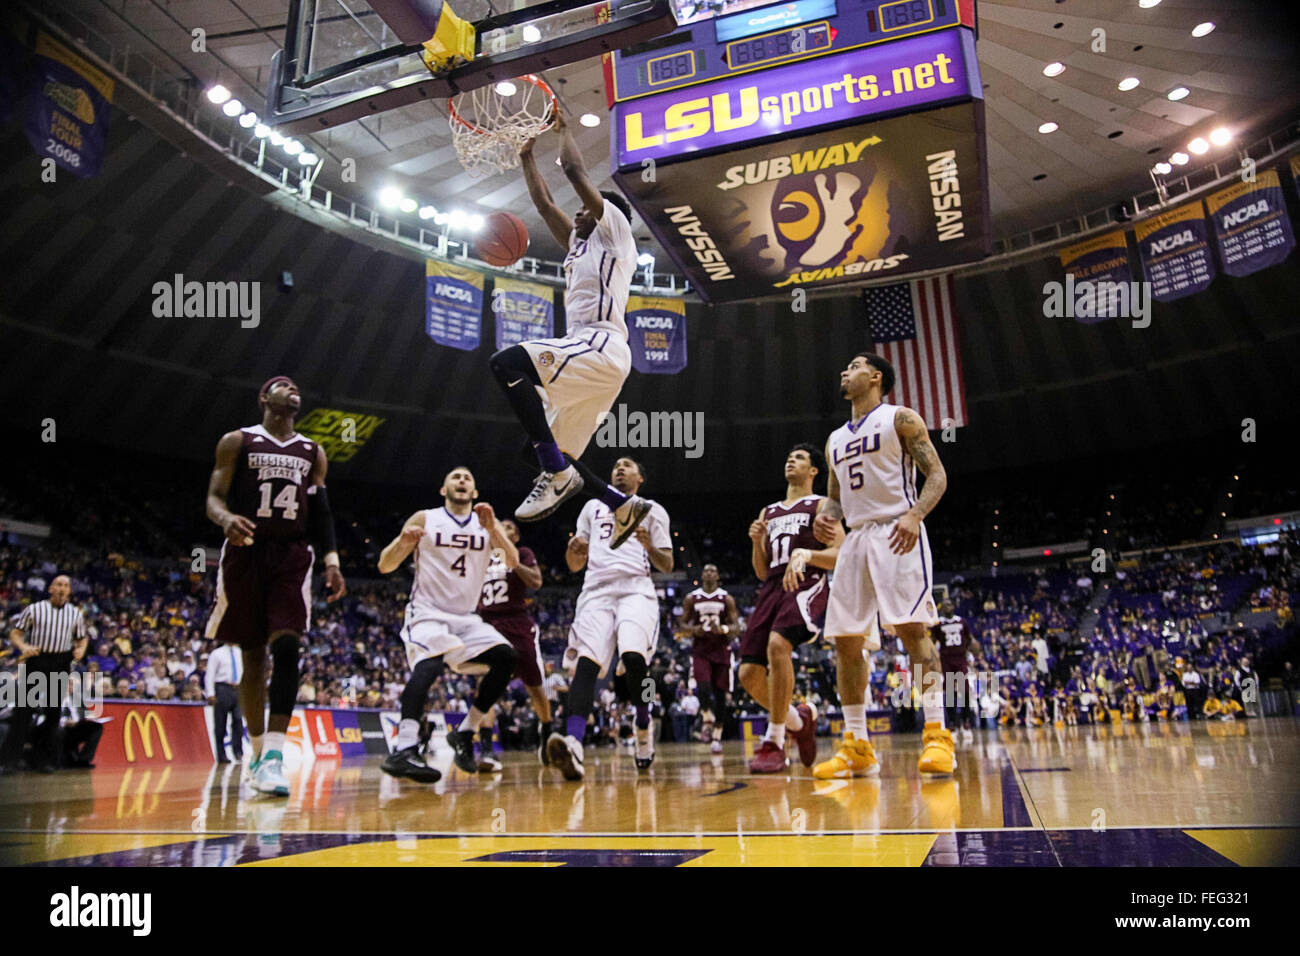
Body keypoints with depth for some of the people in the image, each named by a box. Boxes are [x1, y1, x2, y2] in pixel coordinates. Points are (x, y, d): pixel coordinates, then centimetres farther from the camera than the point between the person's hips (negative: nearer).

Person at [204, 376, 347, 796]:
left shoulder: (313, 452, 16)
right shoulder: (237, 442, 7)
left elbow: (321, 513, 15)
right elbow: (214, 498, 0)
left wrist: (332, 562, 2)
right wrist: (226, 518, -24)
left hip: (292, 556, 1)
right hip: (245, 551, -1)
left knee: (287, 646, -17)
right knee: (252, 656, 5)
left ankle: (274, 756, -22)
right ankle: (258, 753, 20)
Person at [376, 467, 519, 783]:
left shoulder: (488, 523, 9)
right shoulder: (424, 519, 2)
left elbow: (513, 562, -5)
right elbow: (385, 566, -1)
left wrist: (492, 529, -20)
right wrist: (402, 543, -23)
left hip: (467, 618, 4)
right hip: (428, 614, -4)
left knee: (506, 658, -15)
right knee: (430, 662, -33)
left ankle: (464, 734, 0)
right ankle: (403, 751, -44)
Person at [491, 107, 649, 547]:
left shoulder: (615, 232, 9)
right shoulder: (580, 245, 32)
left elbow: (576, 172, 5)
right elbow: (544, 202, 36)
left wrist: (564, 128, 20)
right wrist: (527, 153, 38)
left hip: (601, 346, -10)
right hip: (588, 354, 10)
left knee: (506, 361, -28)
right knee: (552, 451, 7)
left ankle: (558, 475, -33)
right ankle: (625, 506, 11)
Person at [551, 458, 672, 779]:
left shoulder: (652, 510, 21)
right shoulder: (593, 507, 27)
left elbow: (667, 566, 14)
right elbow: (575, 565, 24)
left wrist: (649, 546, -7)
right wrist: (573, 549, 0)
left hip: (636, 589, -2)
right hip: (596, 590, 2)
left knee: (633, 657, -27)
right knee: (585, 662, -21)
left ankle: (643, 725, 0)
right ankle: (574, 747, -36)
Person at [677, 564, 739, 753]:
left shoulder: (727, 599, 4)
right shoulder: (691, 598, 6)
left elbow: (735, 626, 1)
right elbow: (683, 624, 9)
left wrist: (722, 629, -21)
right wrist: (693, 629, -13)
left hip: (721, 649, 0)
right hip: (700, 650, 0)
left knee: (720, 693, 0)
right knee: (704, 687, -20)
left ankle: (717, 736, 8)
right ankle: (708, 721, 4)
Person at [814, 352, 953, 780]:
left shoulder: (900, 419, 2)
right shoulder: (836, 439, 22)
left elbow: (937, 474, -4)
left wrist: (915, 514, -22)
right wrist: (826, 519, 2)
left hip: (897, 534, -6)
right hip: (855, 538, 7)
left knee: (913, 628, -15)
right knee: (845, 641, 1)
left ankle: (937, 735, -9)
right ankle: (857, 748, 8)